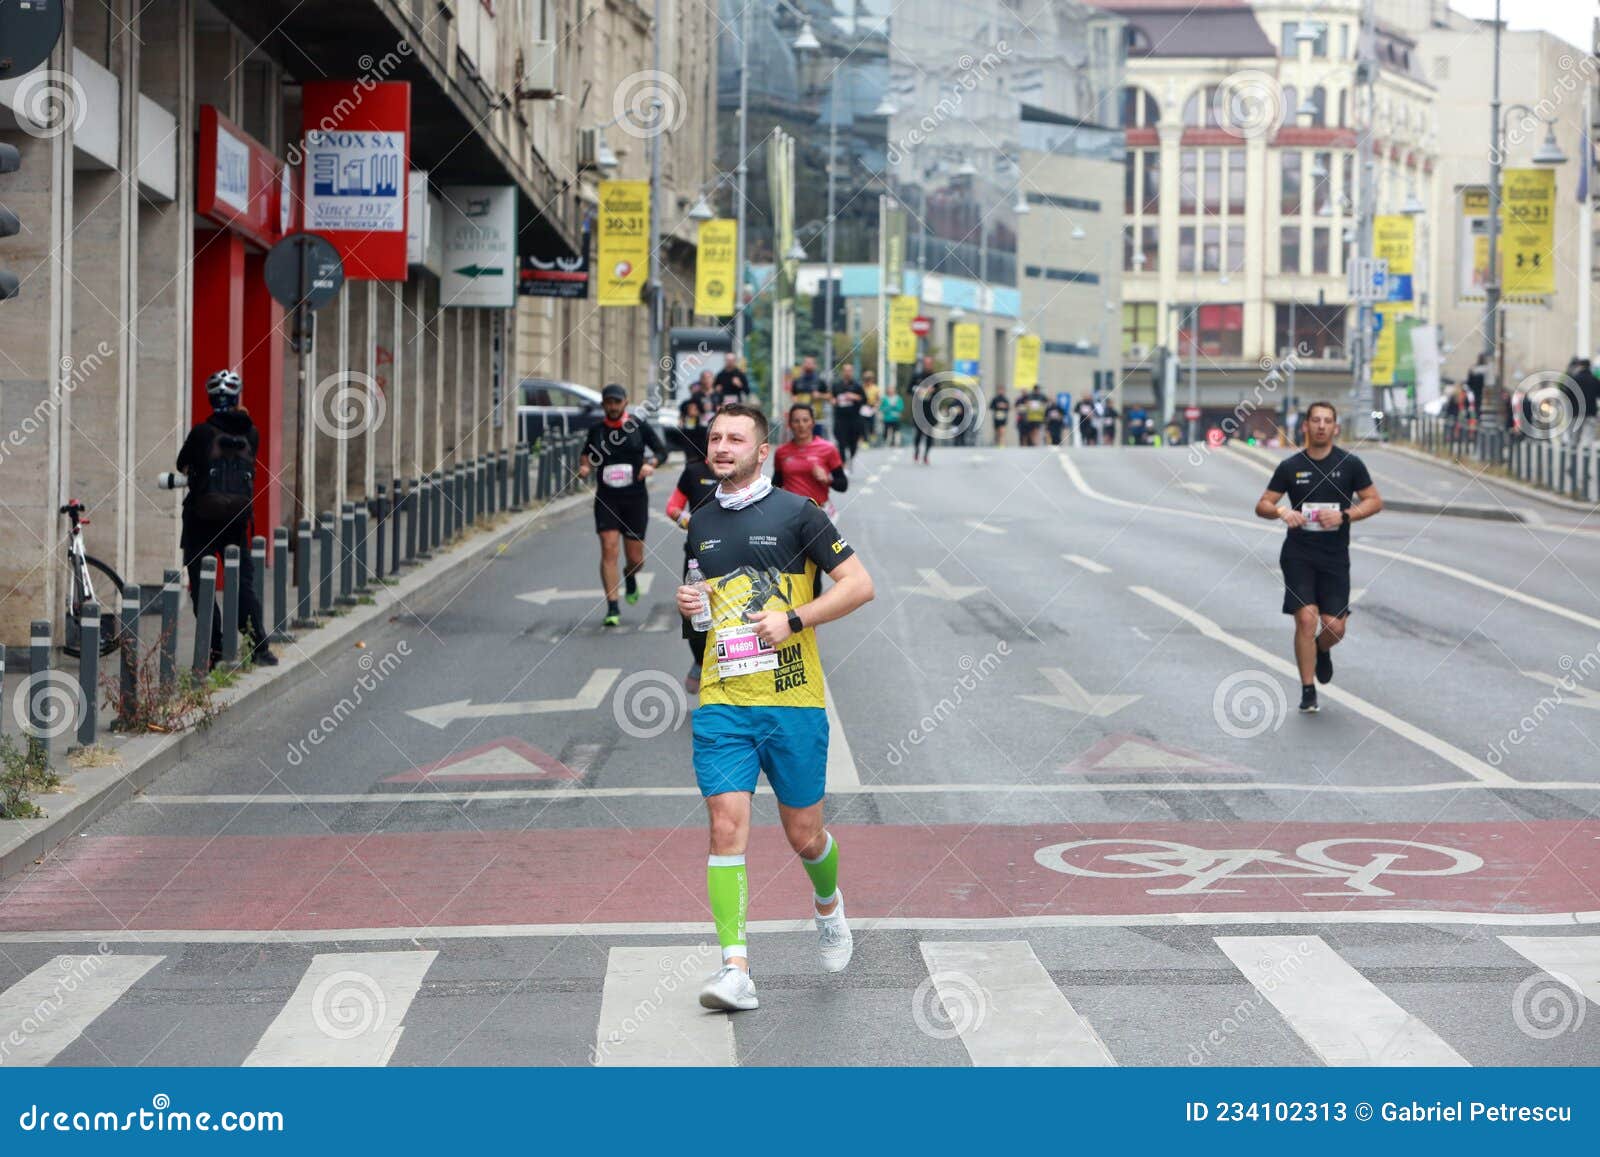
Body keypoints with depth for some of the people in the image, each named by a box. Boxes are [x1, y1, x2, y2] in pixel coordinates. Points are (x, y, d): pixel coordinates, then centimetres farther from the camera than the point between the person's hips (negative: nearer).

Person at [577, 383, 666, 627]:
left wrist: (651, 465, -13)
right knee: (609, 550, -14)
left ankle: (630, 576, 42)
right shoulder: (596, 429, 4)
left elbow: (662, 450, 6)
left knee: (636, 559, 4)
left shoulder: (639, 426, 0)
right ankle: (612, 609, -10)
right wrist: (584, 468, -4)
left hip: (635, 497, 0)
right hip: (606, 498, 0)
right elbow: (587, 455, 18)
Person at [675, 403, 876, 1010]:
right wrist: (686, 604, 4)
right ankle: (735, 969, -14)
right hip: (721, 703, 3)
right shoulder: (700, 524, 12)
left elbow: (859, 584, -5)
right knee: (726, 824, -12)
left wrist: (793, 621, -14)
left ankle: (828, 904, 41)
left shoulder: (796, 513, -3)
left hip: (793, 700, -3)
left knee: (804, 835, 7)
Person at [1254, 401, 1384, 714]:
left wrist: (1344, 515, -14)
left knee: (1335, 626, -4)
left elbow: (1374, 501, 3)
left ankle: (1322, 650, 34)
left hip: (1335, 557, 1)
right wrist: (1281, 511, -19)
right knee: (1306, 618, -14)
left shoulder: (1350, 464, 1)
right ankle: (1308, 690, -1)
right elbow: (1262, 505, 4)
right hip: (1298, 555, -1)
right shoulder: (1290, 467, 2)